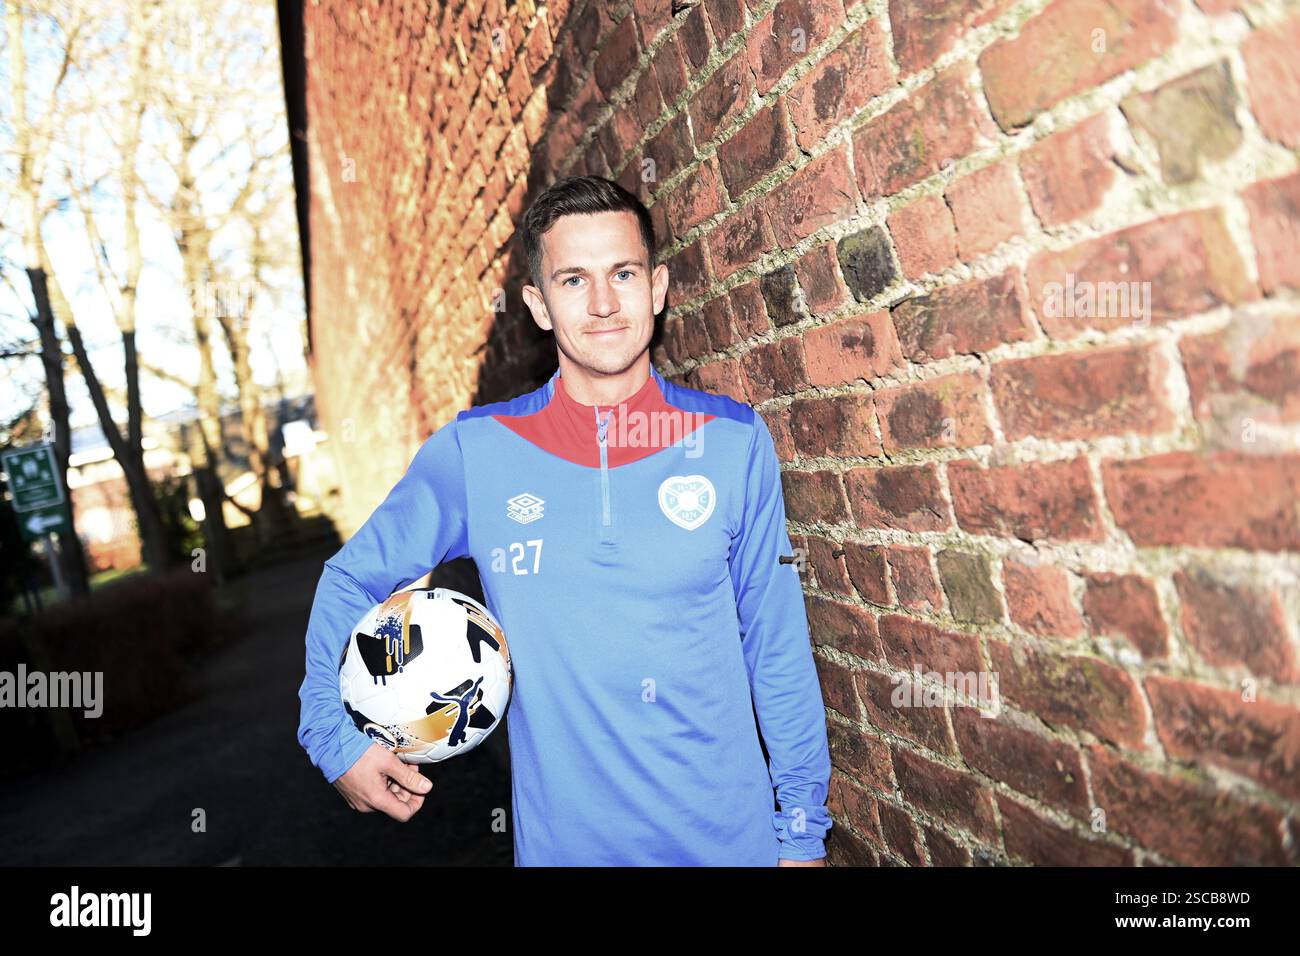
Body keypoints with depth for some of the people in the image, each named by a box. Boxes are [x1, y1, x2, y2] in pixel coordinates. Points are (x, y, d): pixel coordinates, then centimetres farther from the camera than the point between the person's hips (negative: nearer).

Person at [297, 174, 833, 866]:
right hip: (561, 839, 1)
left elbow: (778, 646, -2)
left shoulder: (734, 441, -8)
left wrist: (802, 829, 1)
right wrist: (337, 738, -3)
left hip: (732, 834, 0)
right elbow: (351, 581, 5)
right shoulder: (473, 452, -8)